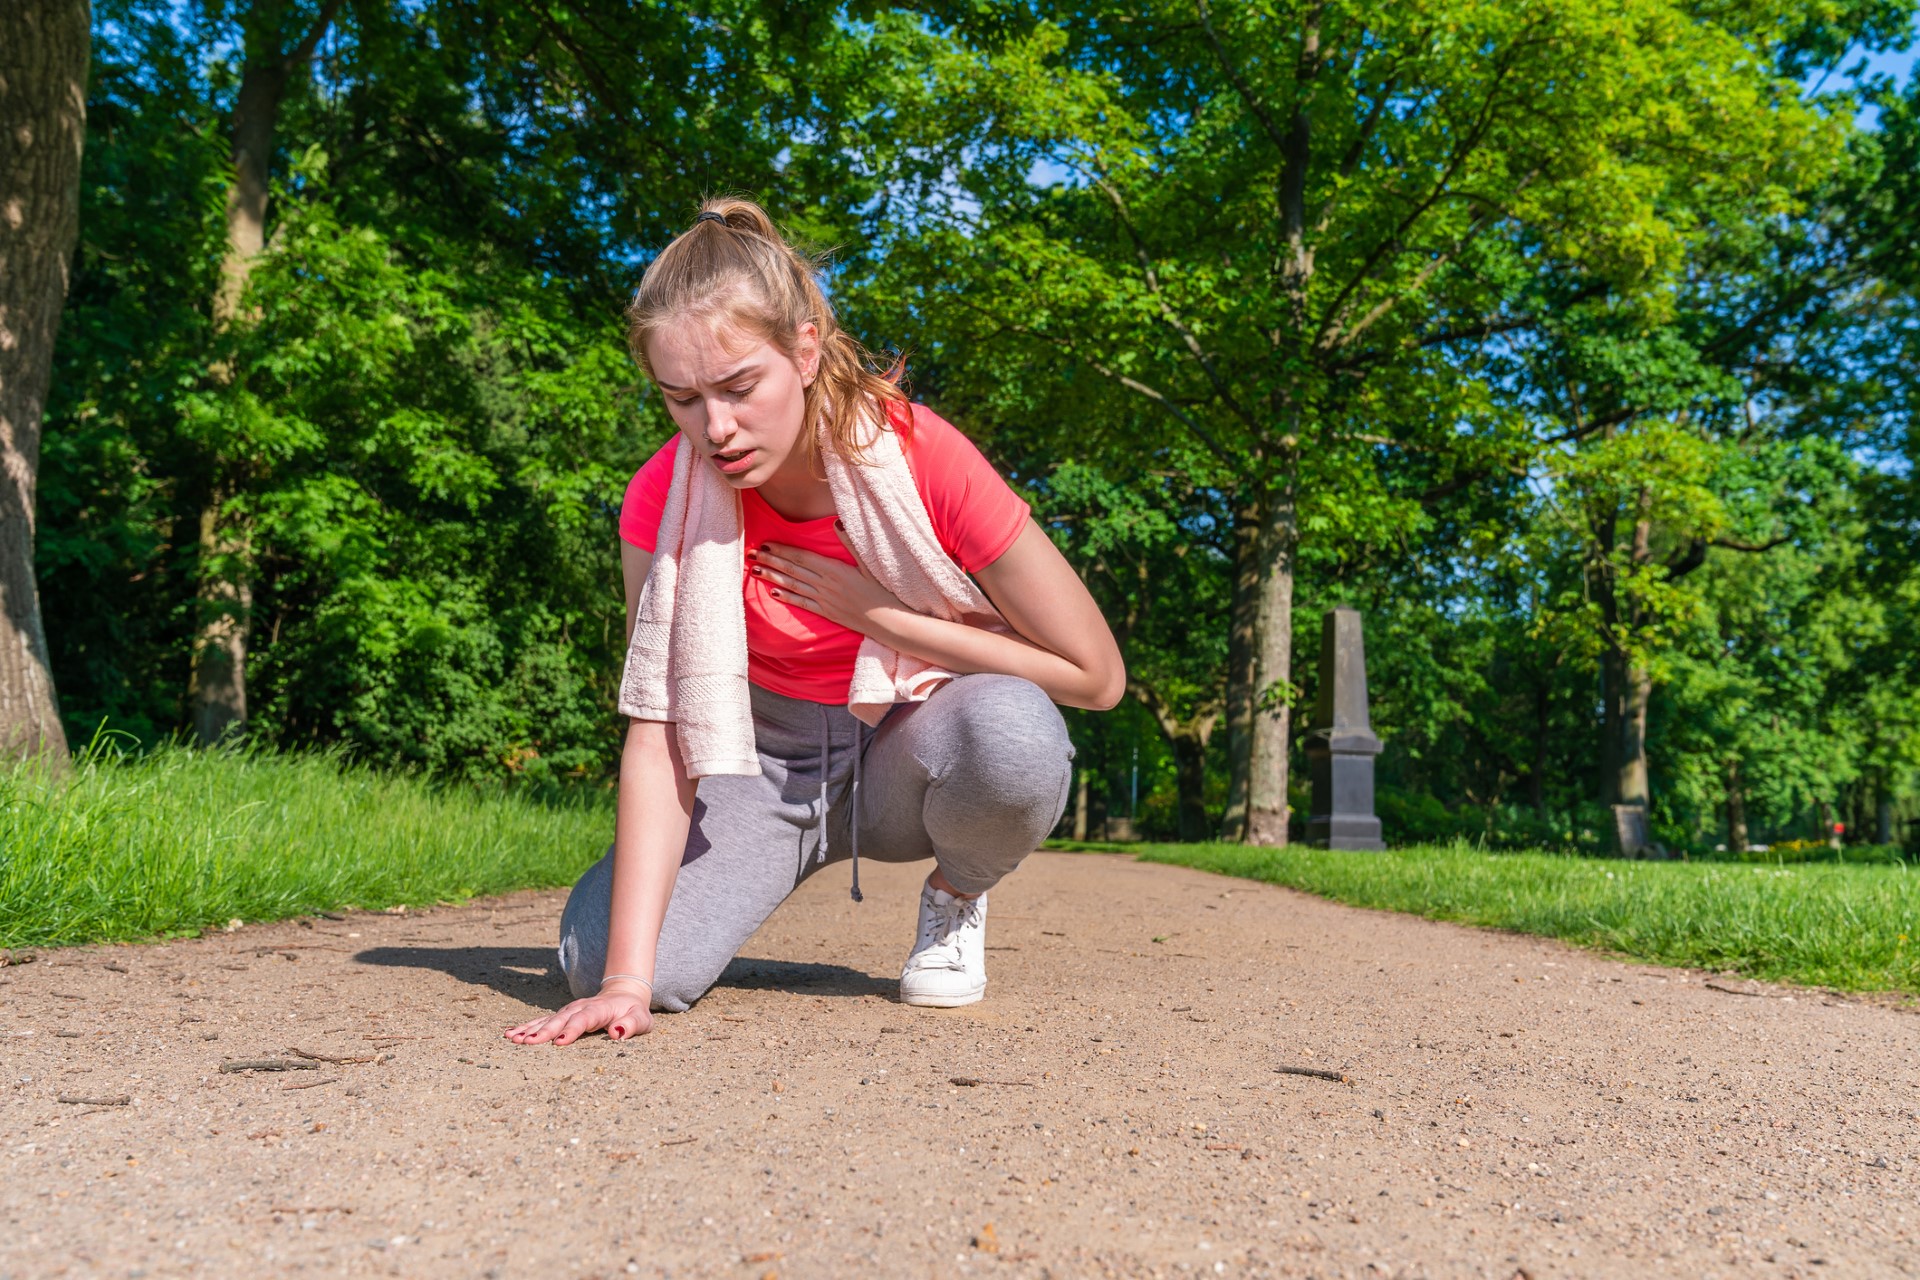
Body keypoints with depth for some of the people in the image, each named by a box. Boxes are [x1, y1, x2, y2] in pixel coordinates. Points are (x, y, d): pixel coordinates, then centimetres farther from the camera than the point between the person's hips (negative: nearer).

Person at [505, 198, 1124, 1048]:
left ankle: (957, 895, -2)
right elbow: (658, 734, -21)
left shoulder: (923, 460, -24)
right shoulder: (663, 496, -17)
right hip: (767, 764, 2)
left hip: (908, 758, -1)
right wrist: (626, 981, -29)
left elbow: (1096, 675, -20)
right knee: (595, 957, -21)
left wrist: (876, 611, -24)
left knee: (1011, 729, -37)